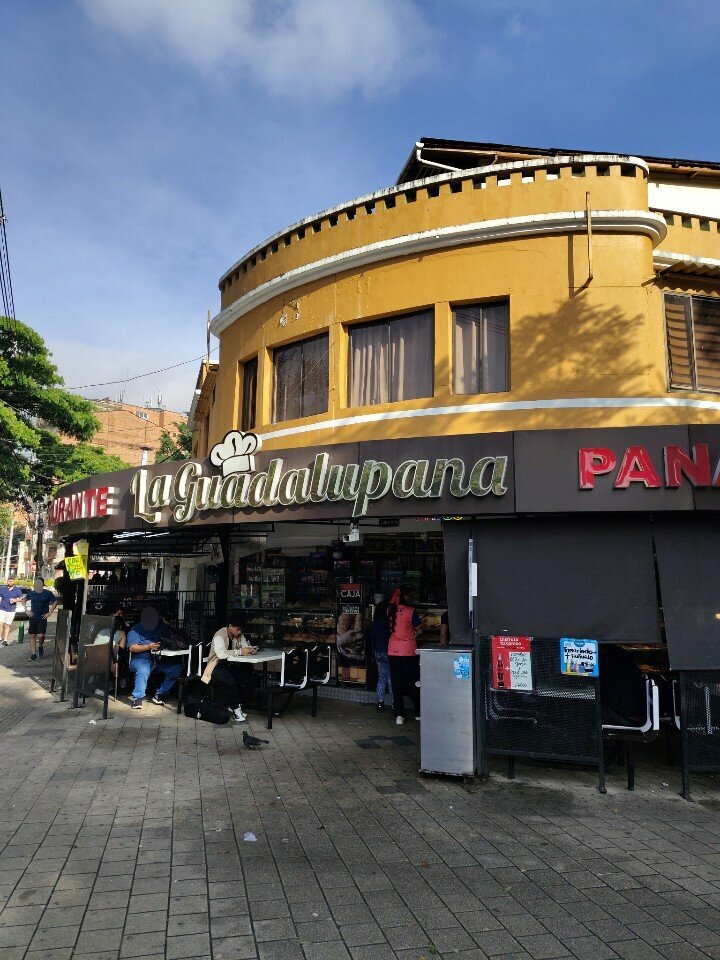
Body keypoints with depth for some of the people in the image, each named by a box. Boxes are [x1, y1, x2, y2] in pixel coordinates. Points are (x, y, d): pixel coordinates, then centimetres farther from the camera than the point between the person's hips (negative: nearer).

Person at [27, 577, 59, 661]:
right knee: (32, 635, 2)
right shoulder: (31, 593, 6)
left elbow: (56, 602, 1)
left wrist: (50, 613, -5)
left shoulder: (48, 593, -4)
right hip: (33, 618, 3)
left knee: (40, 635, -13)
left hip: (42, 618, -3)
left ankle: (40, 647, 18)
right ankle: (33, 653, 11)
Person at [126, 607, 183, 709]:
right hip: (141, 659, -4)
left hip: (159, 659, 4)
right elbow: (132, 647, -7)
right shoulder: (135, 630, 5)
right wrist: (148, 647, -20)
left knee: (177, 668, -19)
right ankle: (138, 698, -25)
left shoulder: (161, 628, 17)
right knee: (143, 671, -39)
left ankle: (160, 694, -11)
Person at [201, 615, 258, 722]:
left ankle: (235, 705, 3)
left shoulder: (239, 635, 3)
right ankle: (235, 708, -11)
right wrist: (240, 652, -36)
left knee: (250, 679, -13)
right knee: (230, 682, -34)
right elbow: (221, 654, -36)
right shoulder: (219, 636, -20)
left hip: (231, 665, 7)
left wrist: (251, 649, -17)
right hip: (216, 667, -7)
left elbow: (246, 646, 8)